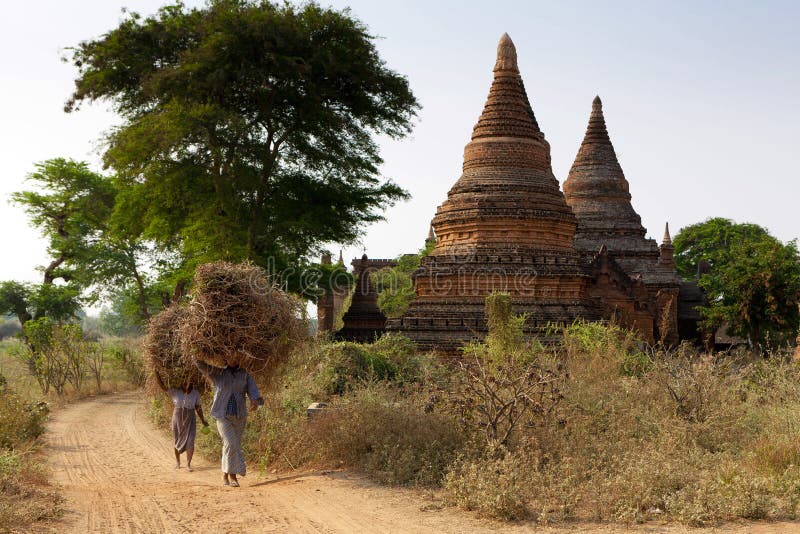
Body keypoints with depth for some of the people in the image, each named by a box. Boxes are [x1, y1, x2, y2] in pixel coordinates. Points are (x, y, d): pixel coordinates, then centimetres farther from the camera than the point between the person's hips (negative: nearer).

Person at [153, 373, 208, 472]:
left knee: (190, 443, -10)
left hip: (190, 421, 0)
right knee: (178, 442, 12)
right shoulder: (174, 391, -8)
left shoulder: (195, 393, -4)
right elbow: (161, 386, -16)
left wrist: (203, 420, 6)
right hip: (177, 420, 0)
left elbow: (198, 407, 5)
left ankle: (188, 465, 0)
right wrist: (156, 373, -28)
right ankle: (177, 461, 34)